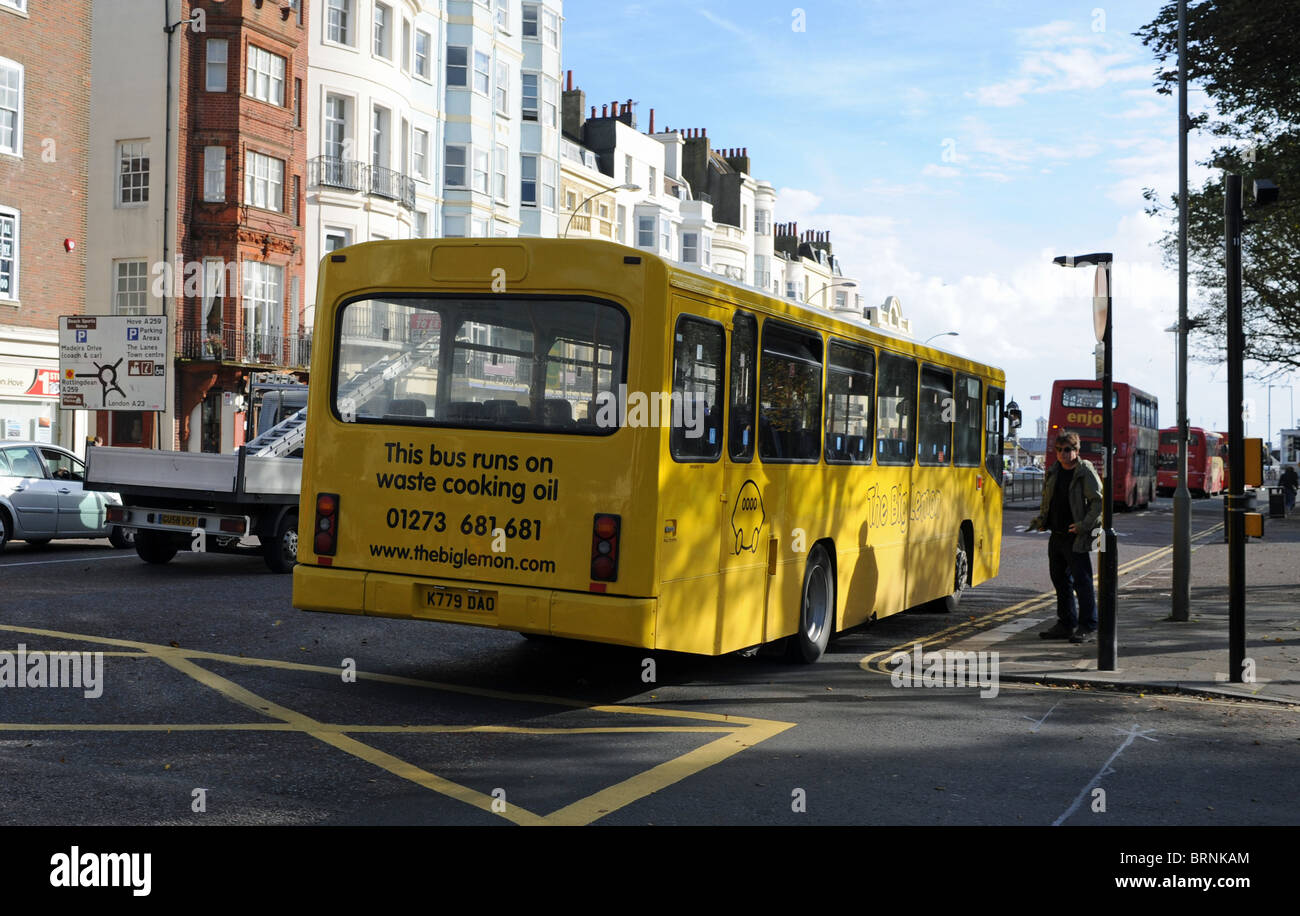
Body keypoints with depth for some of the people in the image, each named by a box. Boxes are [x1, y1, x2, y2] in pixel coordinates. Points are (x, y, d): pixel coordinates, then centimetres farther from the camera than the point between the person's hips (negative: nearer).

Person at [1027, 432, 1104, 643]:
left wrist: (1085, 525, -18)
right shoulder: (1053, 472, 12)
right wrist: (1041, 520, 10)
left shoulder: (1086, 472, -8)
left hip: (1076, 539, -7)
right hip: (1056, 536, 7)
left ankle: (1089, 627, -1)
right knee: (1060, 580, 13)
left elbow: (1098, 501, -11)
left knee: (1082, 582, -7)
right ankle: (1066, 624, 23)